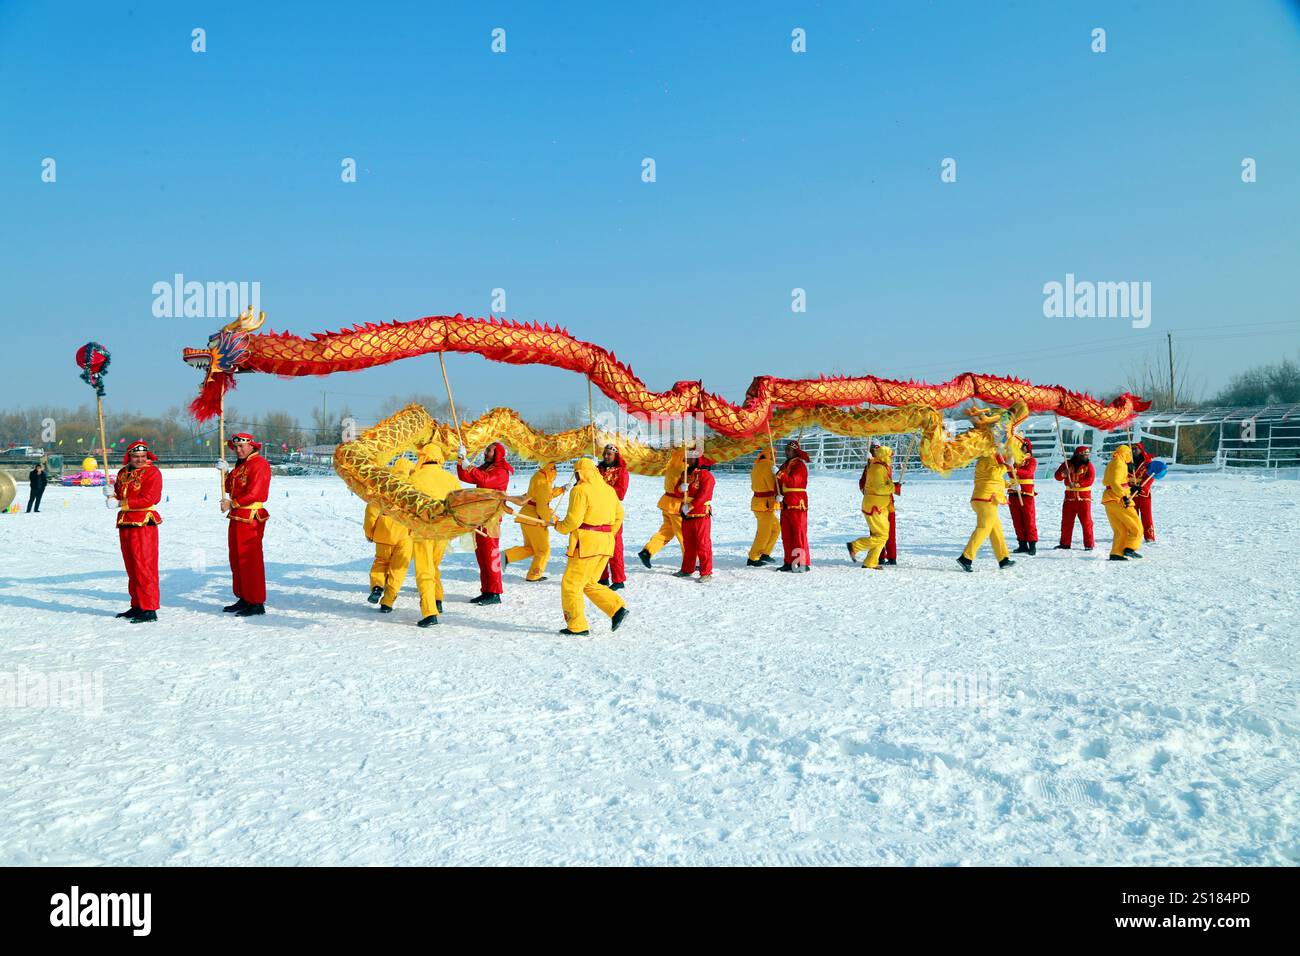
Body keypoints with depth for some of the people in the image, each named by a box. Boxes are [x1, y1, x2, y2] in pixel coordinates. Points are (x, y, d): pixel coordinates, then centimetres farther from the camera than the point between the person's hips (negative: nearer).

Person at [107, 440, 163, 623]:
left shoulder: (152, 472, -7)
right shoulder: (123, 473, 16)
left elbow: (147, 498, -17)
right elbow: (119, 496, 18)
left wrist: (120, 504, -16)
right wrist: (111, 493, -4)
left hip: (143, 524, -8)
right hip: (125, 524, 8)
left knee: (144, 567, -9)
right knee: (132, 568, 14)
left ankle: (150, 609, -8)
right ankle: (137, 606, 23)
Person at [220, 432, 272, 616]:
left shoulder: (259, 464, -12)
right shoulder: (240, 464, 19)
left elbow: (254, 493, -20)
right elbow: (230, 487, 18)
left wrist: (232, 504, -13)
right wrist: (226, 471, 4)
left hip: (251, 518, -10)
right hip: (236, 518, 10)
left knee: (250, 561, -8)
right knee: (237, 560, 14)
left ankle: (257, 603, -4)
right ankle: (243, 599, 23)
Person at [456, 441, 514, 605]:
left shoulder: (501, 472, -8)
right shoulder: (483, 468, 18)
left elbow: (486, 481, -25)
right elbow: (464, 477, 15)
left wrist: (472, 469, -24)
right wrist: (460, 463, 2)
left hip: (491, 516, -9)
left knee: (491, 555, -10)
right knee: (481, 555, 10)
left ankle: (495, 593, -9)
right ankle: (485, 591, 15)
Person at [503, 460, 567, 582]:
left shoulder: (538, 476, 9)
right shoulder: (543, 483, -20)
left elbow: (548, 495, 22)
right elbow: (542, 507, -22)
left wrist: (561, 489, 15)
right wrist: (550, 519, -11)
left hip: (526, 516, 9)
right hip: (535, 518, -9)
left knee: (529, 548, 19)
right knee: (543, 549, 9)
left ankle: (506, 556, 2)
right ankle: (534, 575, 17)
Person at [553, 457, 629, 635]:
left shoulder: (581, 490, -11)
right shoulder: (609, 490, 13)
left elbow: (573, 520, -16)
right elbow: (619, 515, 18)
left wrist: (559, 526, 4)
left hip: (586, 543, -8)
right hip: (605, 543, 8)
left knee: (571, 584, 4)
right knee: (589, 584, 19)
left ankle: (577, 626, 5)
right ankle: (617, 608, 5)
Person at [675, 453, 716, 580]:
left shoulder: (705, 475, -9)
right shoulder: (686, 474, 16)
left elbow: (703, 494, -18)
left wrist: (690, 506, -22)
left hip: (701, 516, -8)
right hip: (686, 516, 8)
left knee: (703, 545, -7)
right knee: (688, 544, 16)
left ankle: (706, 573, -4)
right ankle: (687, 569, 27)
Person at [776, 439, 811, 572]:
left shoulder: (799, 465, -8)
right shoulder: (785, 465, 18)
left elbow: (793, 481, -20)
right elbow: (781, 484, 21)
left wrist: (780, 474, -20)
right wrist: (779, 494, 3)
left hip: (797, 503, -9)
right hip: (786, 504, 9)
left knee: (799, 534, -8)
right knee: (786, 535, 10)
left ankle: (804, 563, -7)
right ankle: (789, 562, 16)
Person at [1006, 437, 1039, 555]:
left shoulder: (1032, 461, -1)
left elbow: (1028, 473, -20)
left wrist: (1015, 470, -36)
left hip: (1026, 495, -5)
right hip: (1013, 494, 5)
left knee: (1029, 521, -5)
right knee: (1017, 522, 7)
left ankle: (1032, 545, -3)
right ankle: (1022, 545, 13)